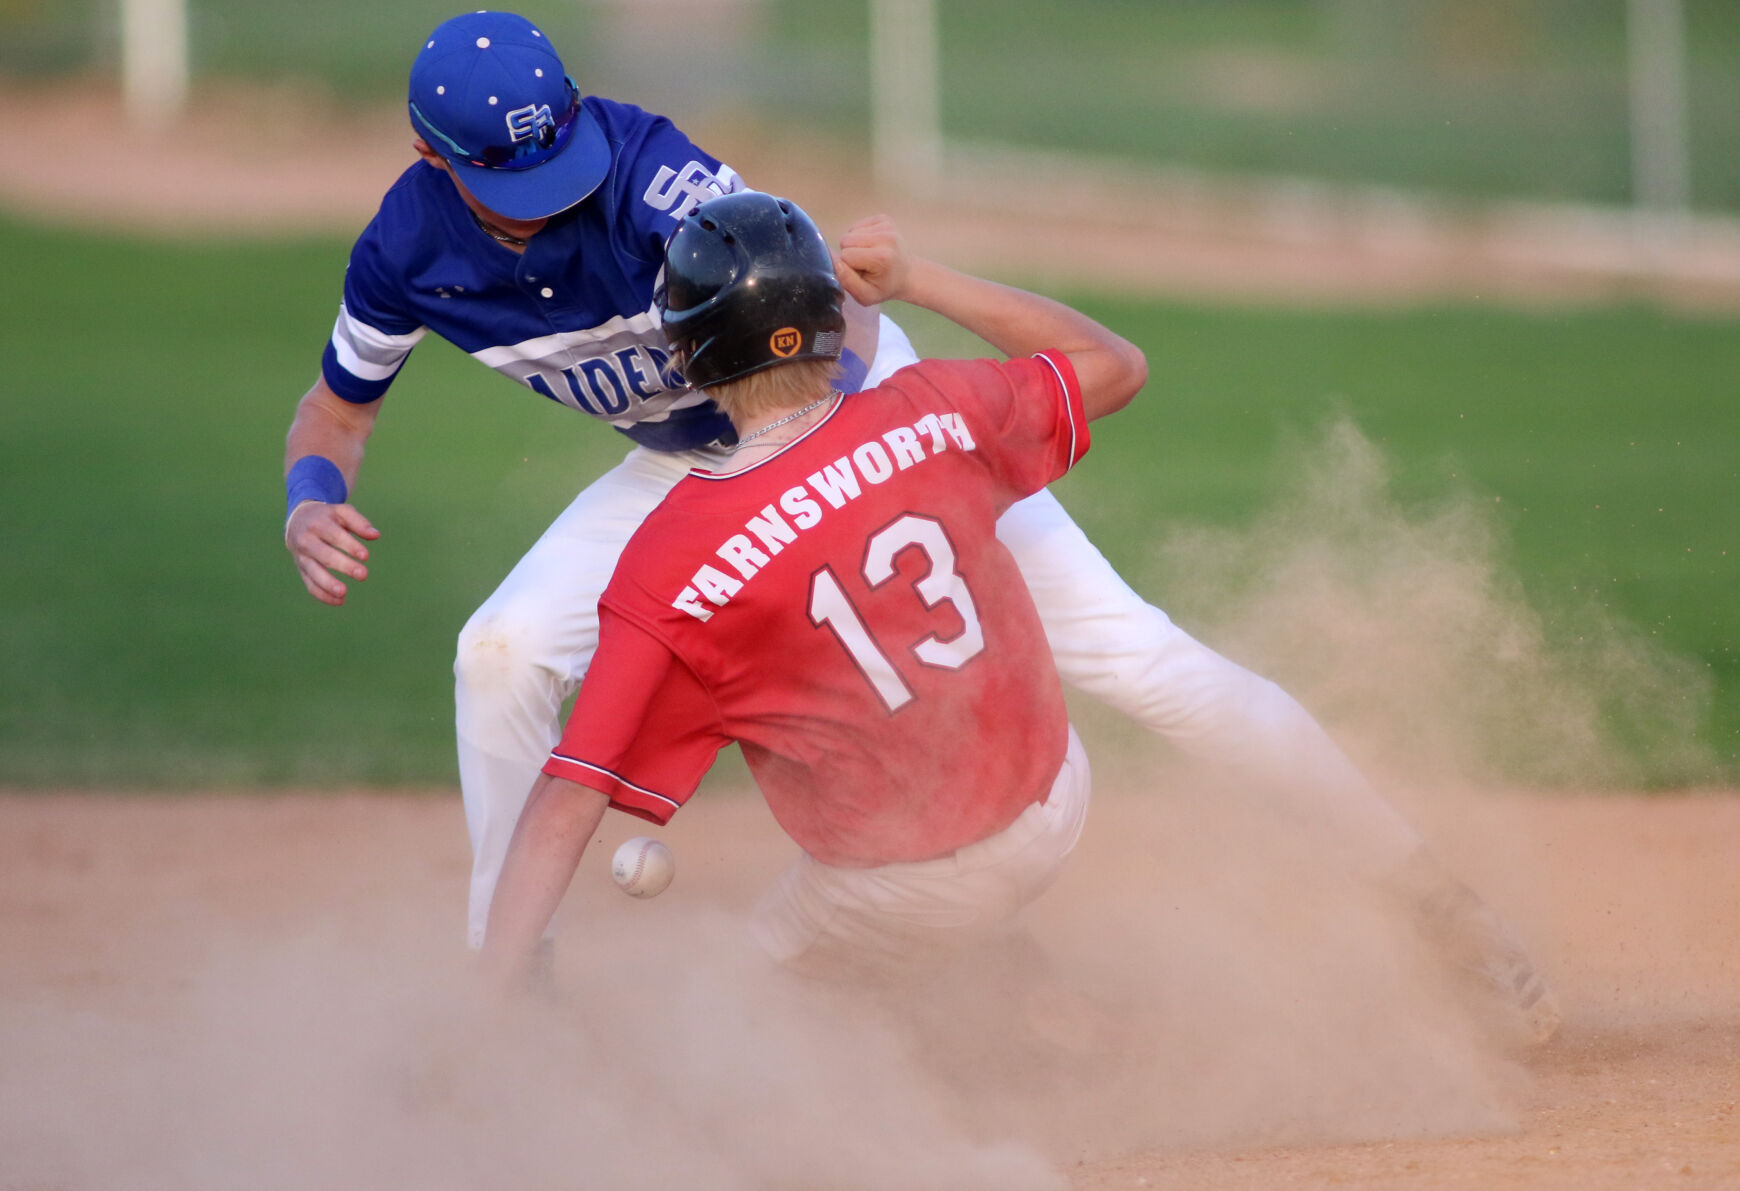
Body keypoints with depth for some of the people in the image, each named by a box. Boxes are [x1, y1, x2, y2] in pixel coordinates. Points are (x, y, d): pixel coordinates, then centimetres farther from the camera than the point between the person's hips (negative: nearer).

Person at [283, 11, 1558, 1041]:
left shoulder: (640, 163, -33)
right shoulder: (409, 254, -17)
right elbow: (340, 403, 0)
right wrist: (309, 506, -22)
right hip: (696, 464, 5)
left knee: (1124, 649, -14)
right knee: (504, 654, -14)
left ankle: (1441, 895, -10)